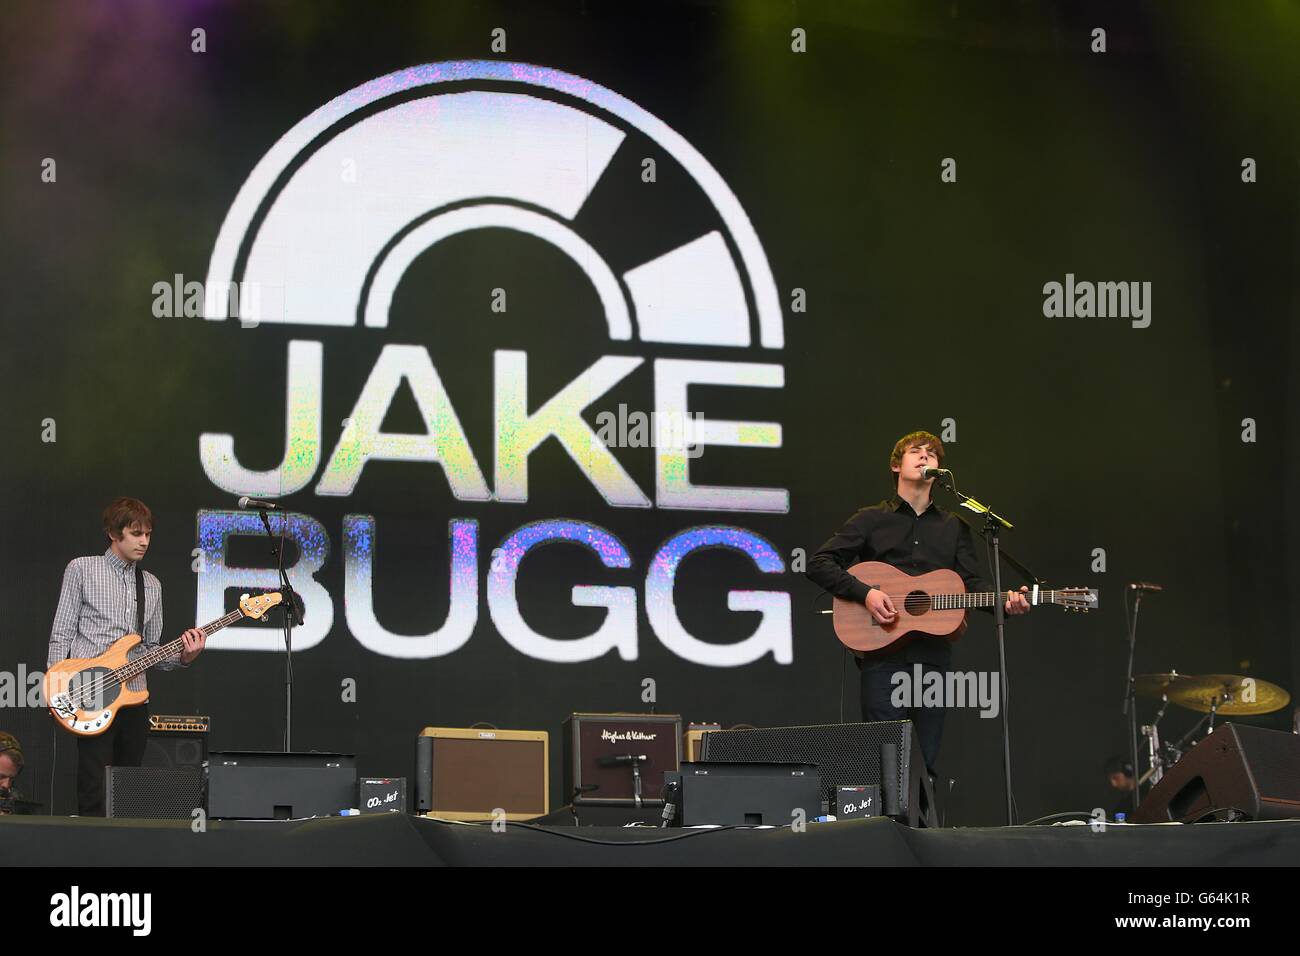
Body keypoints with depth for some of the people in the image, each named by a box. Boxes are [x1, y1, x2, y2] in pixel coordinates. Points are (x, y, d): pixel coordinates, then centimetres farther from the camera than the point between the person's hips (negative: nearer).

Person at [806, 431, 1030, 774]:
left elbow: (971, 582, 9)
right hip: (883, 654, -3)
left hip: (933, 655, 3)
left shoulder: (954, 527, 18)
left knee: (926, 760, 3)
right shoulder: (871, 520, 8)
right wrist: (865, 592, -13)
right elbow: (820, 563, 1)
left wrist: (1004, 601, -12)